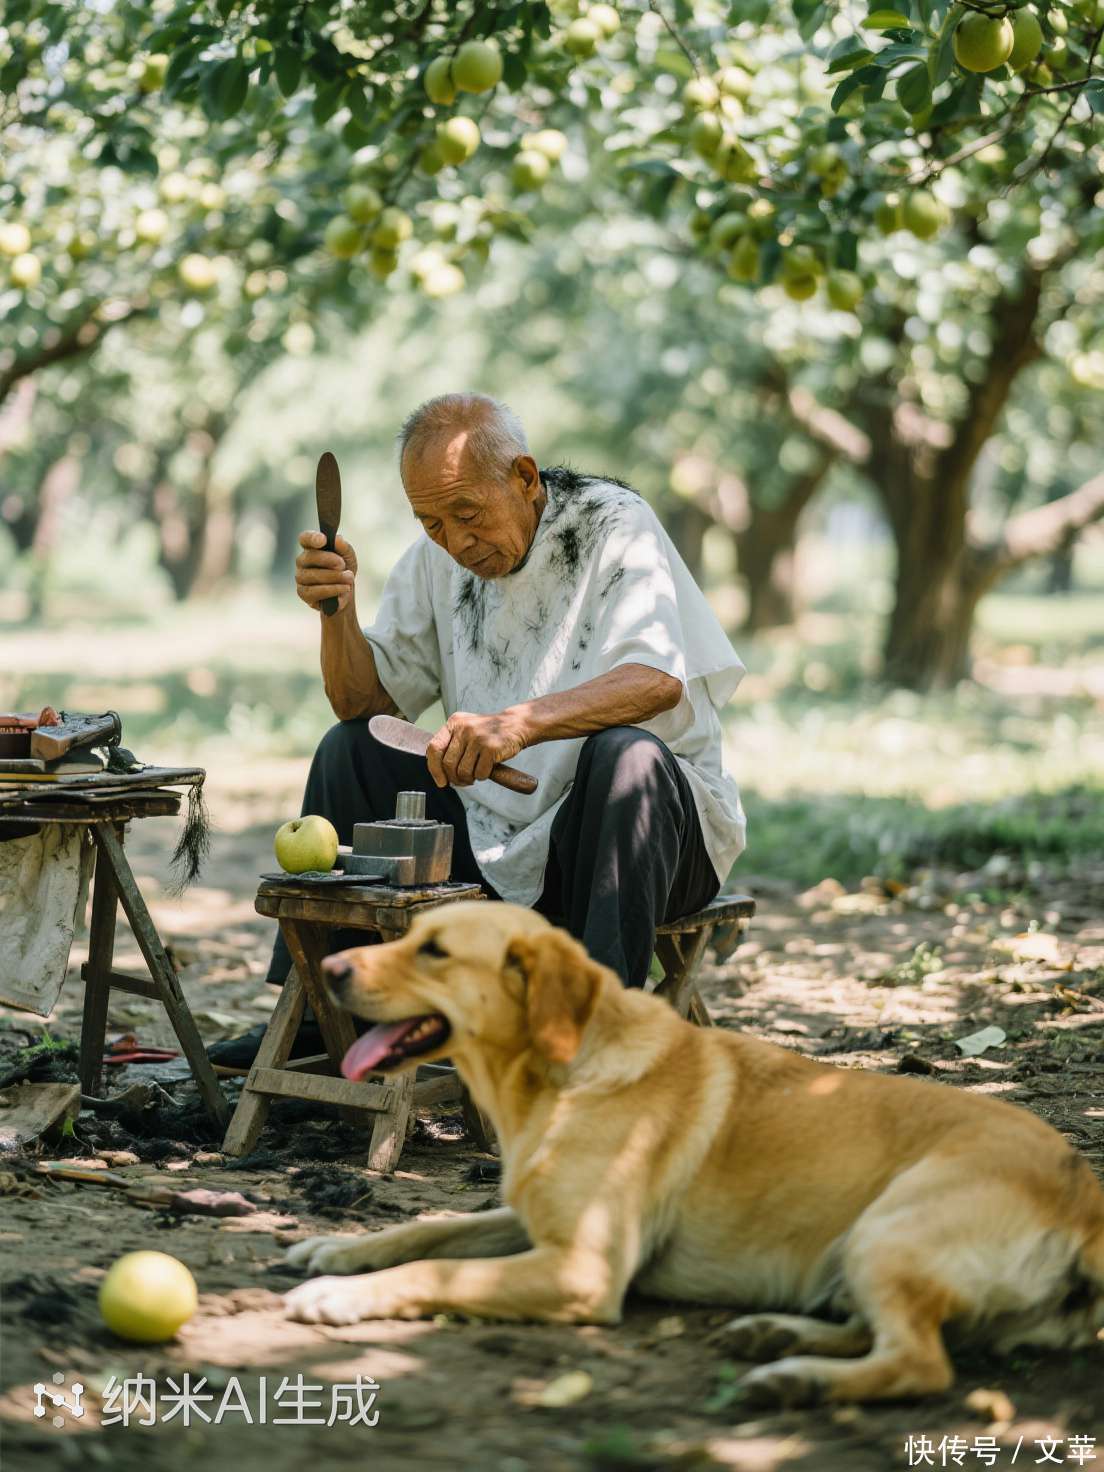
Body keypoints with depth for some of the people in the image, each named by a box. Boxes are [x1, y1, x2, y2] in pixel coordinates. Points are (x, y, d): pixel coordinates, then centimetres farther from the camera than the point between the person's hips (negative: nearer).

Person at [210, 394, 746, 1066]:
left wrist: (519, 723, -45)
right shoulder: (438, 556, 5)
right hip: (500, 834, 6)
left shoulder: (611, 523, -13)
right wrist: (338, 607, -14)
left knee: (625, 754, -35)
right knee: (349, 750, -5)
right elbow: (366, 701, 5)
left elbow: (659, 678, -31)